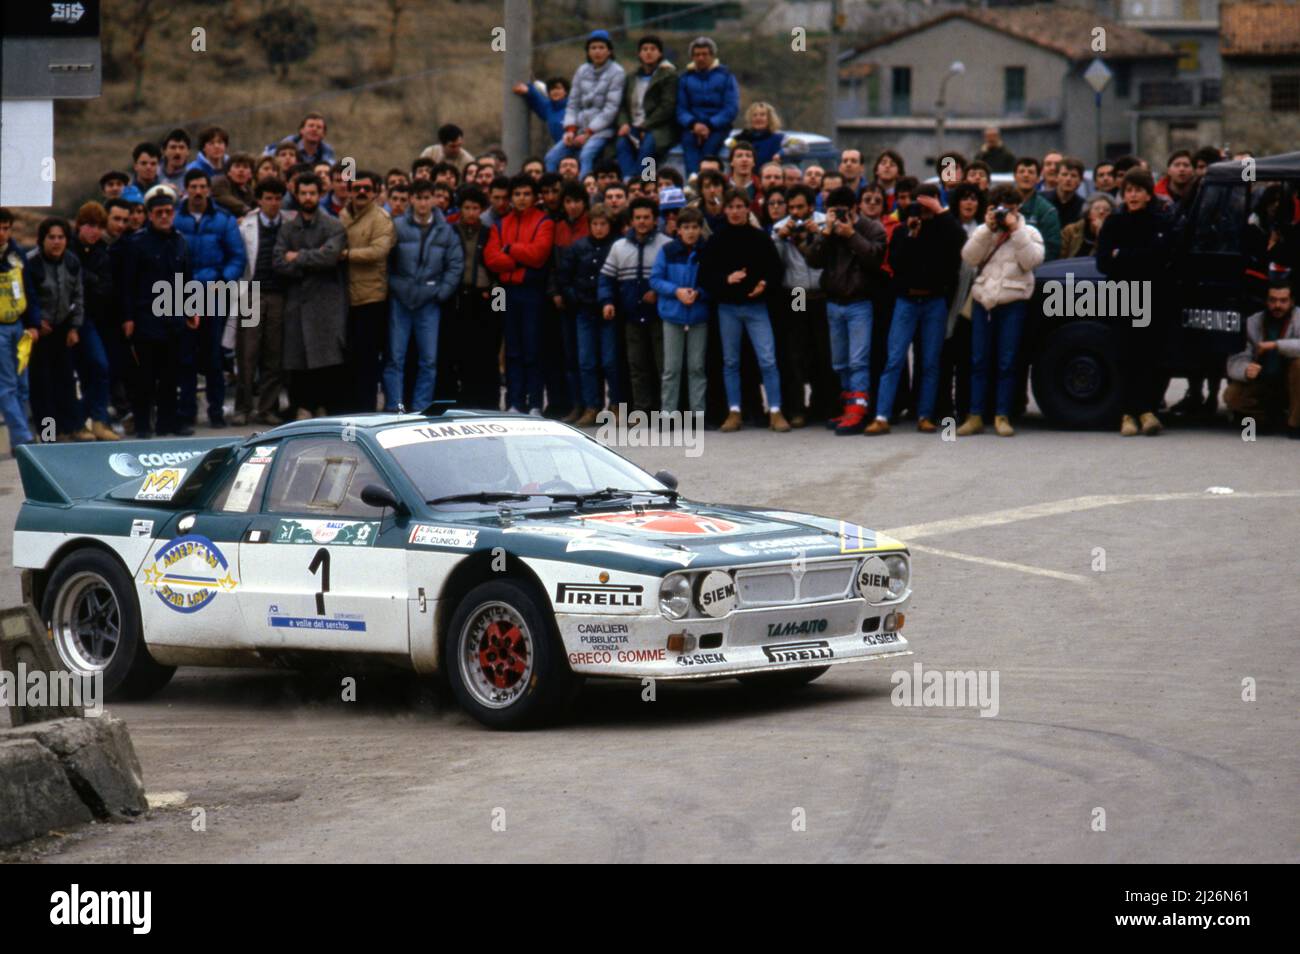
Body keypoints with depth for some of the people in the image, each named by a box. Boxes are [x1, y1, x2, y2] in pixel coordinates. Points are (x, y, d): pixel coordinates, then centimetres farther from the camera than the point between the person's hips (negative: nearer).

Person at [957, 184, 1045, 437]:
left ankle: (1002, 416, 1)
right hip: (983, 300, 3)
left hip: (1013, 302, -3)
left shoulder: (1029, 233, 7)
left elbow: (1031, 261, -9)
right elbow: (969, 257, -1)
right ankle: (975, 417, 4)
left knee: (1006, 363, -3)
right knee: (978, 361, 2)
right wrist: (988, 229, -8)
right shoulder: (984, 232, 14)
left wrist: (1015, 231, -11)